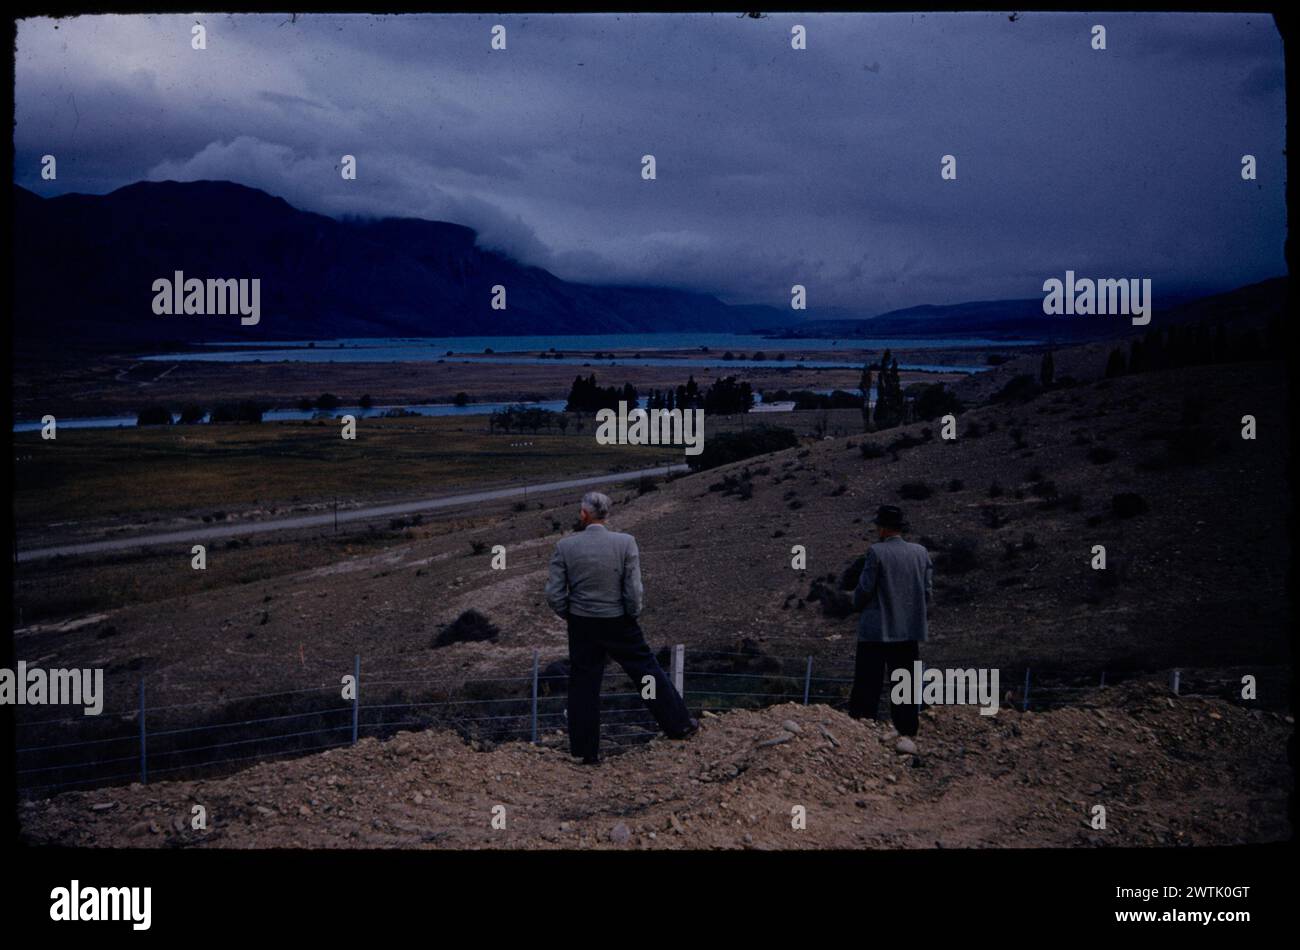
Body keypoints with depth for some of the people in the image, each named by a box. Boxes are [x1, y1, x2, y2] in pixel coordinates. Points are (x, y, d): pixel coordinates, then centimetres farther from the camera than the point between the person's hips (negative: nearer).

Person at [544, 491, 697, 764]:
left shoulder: (565, 546, -11)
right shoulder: (625, 543, -14)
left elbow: (554, 594, -9)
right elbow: (634, 591, -14)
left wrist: (569, 615, 9)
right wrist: (633, 615, 4)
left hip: (581, 627, 1)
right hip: (620, 624, -1)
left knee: (583, 685, 10)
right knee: (646, 670, 15)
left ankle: (586, 751, 16)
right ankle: (679, 724, 26)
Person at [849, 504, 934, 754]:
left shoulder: (876, 552, -11)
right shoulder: (921, 553, 3)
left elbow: (864, 589, -11)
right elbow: (928, 593, 4)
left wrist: (859, 604, 9)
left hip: (876, 630, -4)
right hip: (910, 631, 4)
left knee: (867, 685, 1)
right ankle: (907, 735, 6)